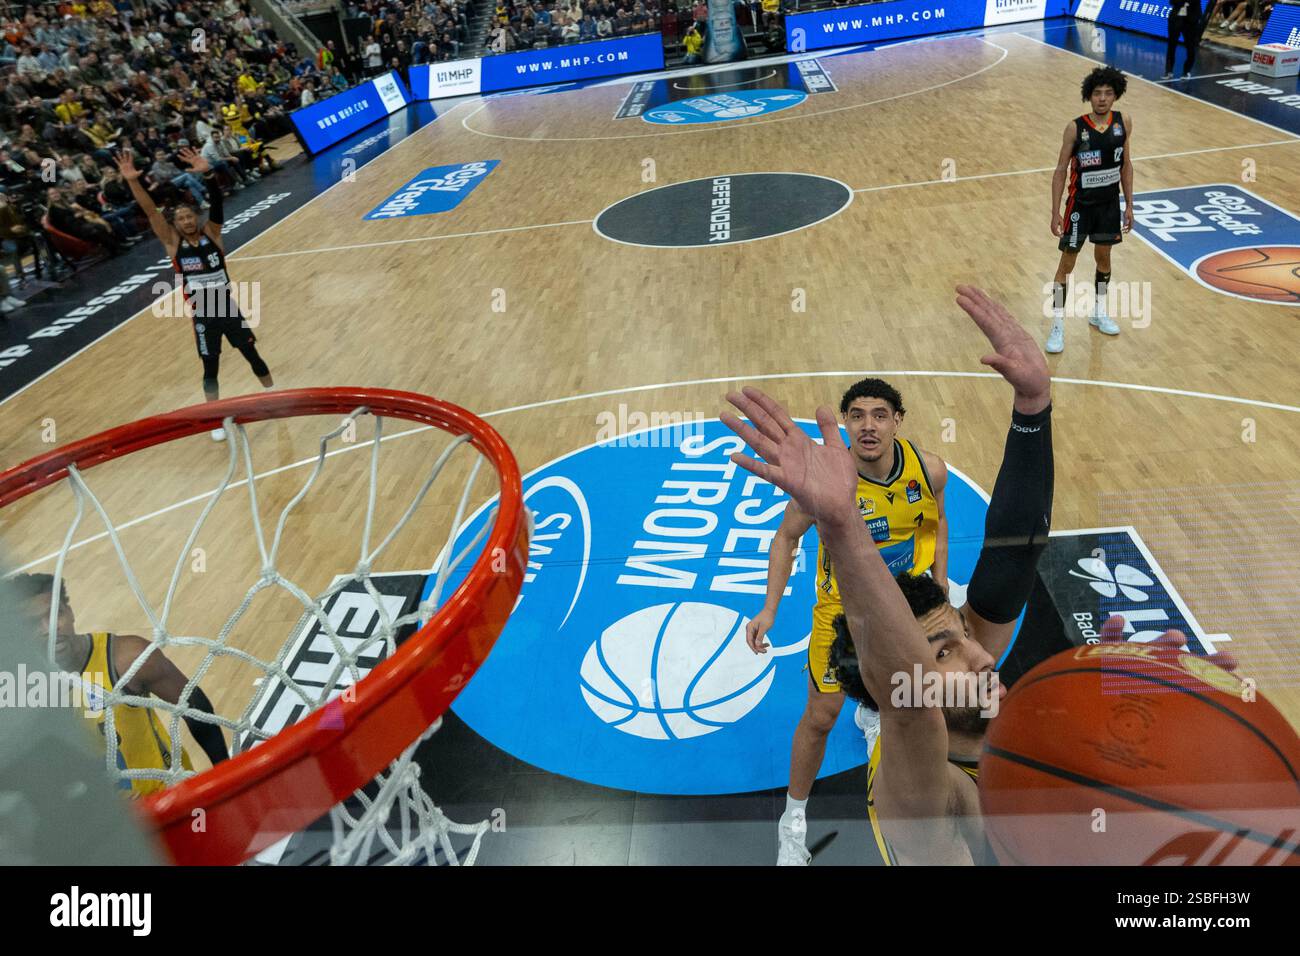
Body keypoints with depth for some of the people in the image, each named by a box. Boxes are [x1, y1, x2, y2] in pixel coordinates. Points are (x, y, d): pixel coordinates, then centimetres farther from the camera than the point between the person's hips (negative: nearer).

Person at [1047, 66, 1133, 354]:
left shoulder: (1124, 123, -4)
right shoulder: (1075, 128, -16)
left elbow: (1126, 164, 5)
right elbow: (1061, 170, -10)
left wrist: (1129, 204, 5)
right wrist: (1055, 212, -13)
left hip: (1110, 203, 4)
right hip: (1080, 205, -4)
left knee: (1104, 256, 16)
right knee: (1067, 263, -1)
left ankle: (1099, 312, 35)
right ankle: (1057, 326, 6)